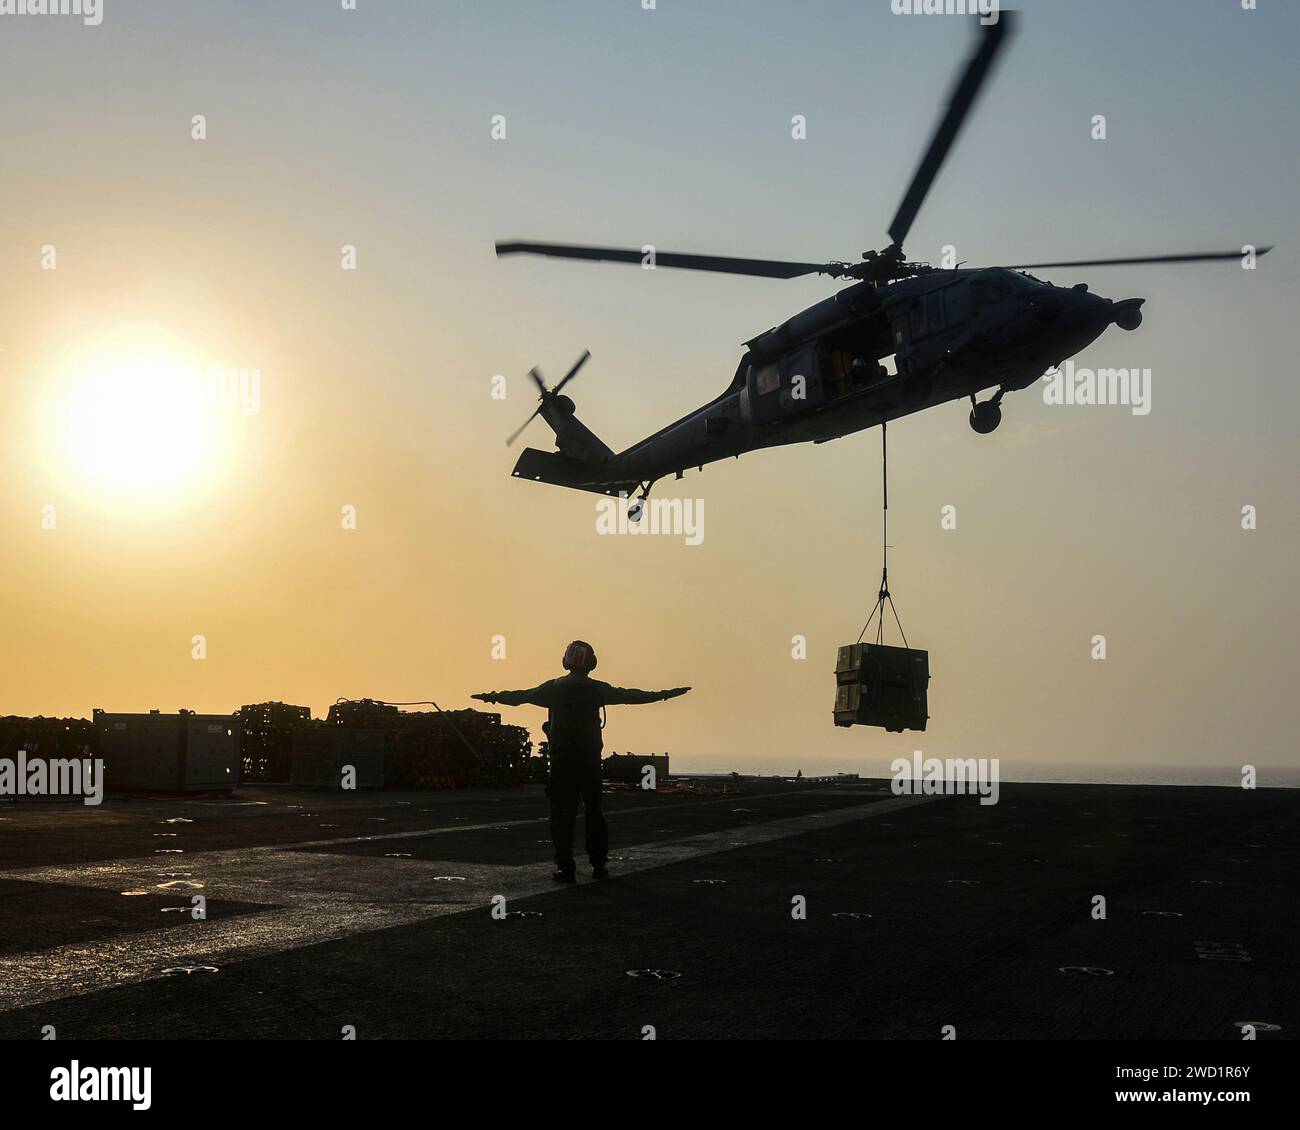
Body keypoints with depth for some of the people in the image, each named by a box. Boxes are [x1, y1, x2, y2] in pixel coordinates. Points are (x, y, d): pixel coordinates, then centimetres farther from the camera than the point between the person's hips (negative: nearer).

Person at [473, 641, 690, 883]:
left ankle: (565, 867, -5)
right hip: (590, 760, 0)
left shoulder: (553, 688, 2)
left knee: (562, 812, 2)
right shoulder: (596, 689, -1)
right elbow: (630, 695, 5)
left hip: (561, 759, 0)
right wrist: (665, 694, 14)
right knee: (594, 810, 12)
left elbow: (519, 696, 11)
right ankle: (599, 865, 12)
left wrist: (493, 696, 27)